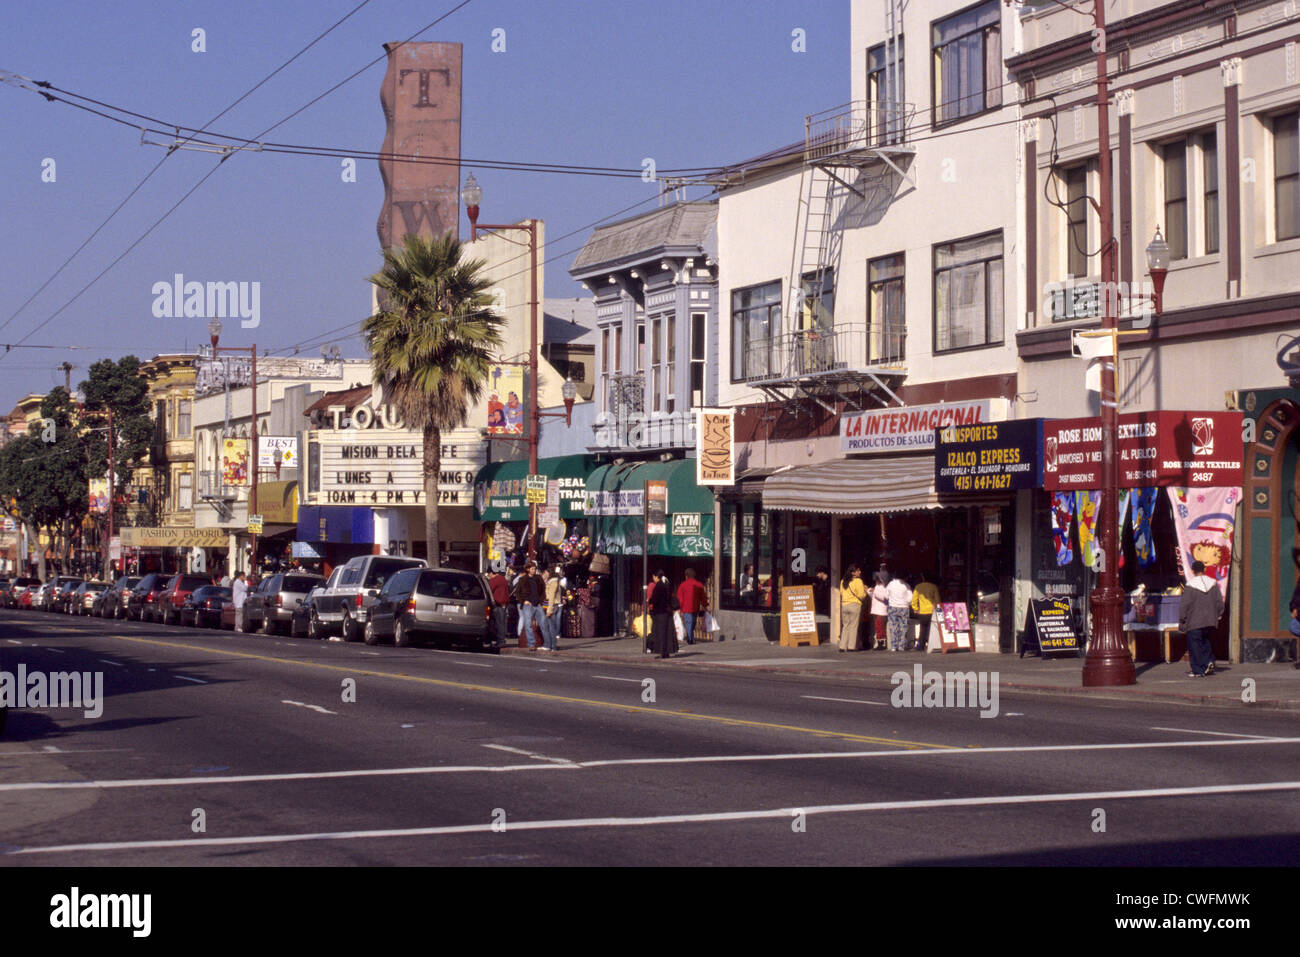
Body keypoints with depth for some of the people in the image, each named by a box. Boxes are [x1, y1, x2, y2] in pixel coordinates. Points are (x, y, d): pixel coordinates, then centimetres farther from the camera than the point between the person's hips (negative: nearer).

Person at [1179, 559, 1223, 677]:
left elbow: (1184, 605, -10)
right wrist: (1217, 616, 19)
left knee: (1195, 645, 2)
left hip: (1194, 623, -5)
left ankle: (1198, 670, 2)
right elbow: (1220, 601, 7)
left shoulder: (1190, 586, -13)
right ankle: (1209, 661, 4)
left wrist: (1182, 620, 0)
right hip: (1210, 621, 5)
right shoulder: (1213, 584, 1)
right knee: (1205, 642, 22)